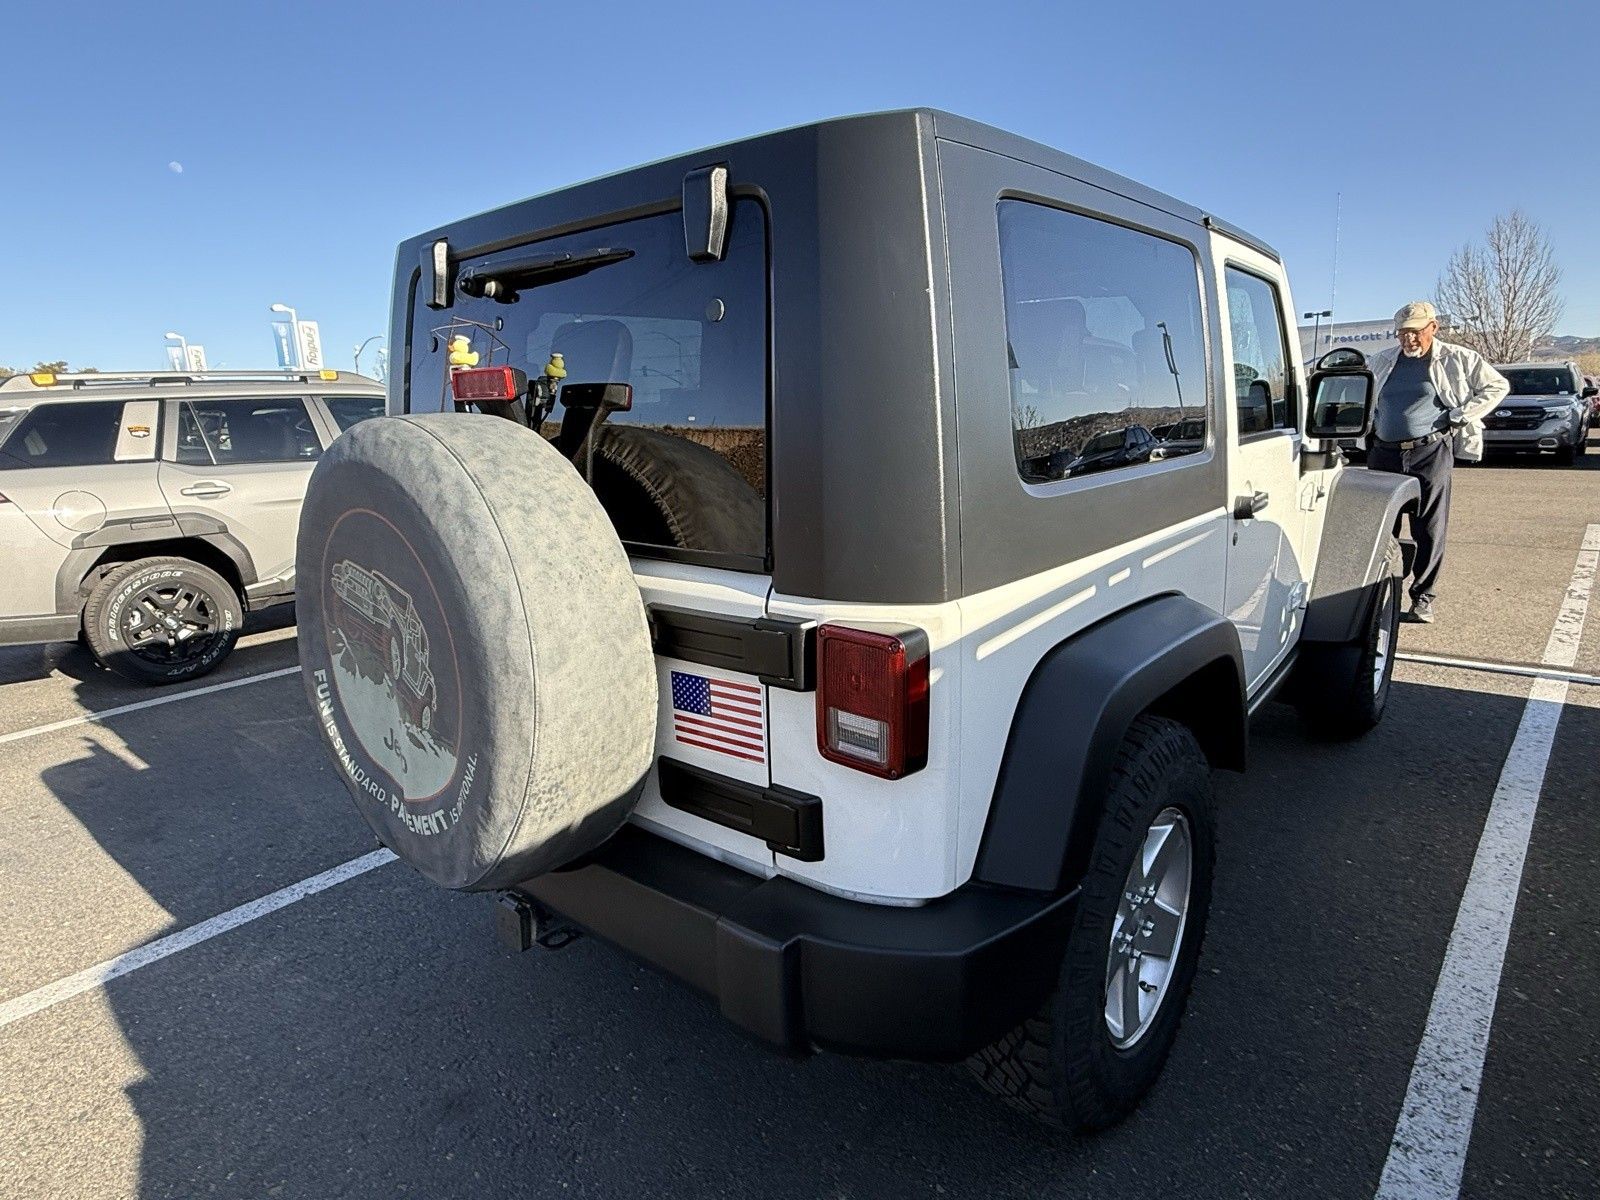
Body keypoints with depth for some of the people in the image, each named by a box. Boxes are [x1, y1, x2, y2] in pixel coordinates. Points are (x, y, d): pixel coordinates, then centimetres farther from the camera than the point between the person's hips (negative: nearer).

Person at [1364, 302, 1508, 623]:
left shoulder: (1457, 359, 4)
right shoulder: (1381, 361, 12)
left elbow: (1497, 386, 9)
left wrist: (1461, 415, -3)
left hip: (1431, 453, -3)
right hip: (1384, 453, 3)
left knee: (1429, 529, -2)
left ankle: (1423, 597, 5)